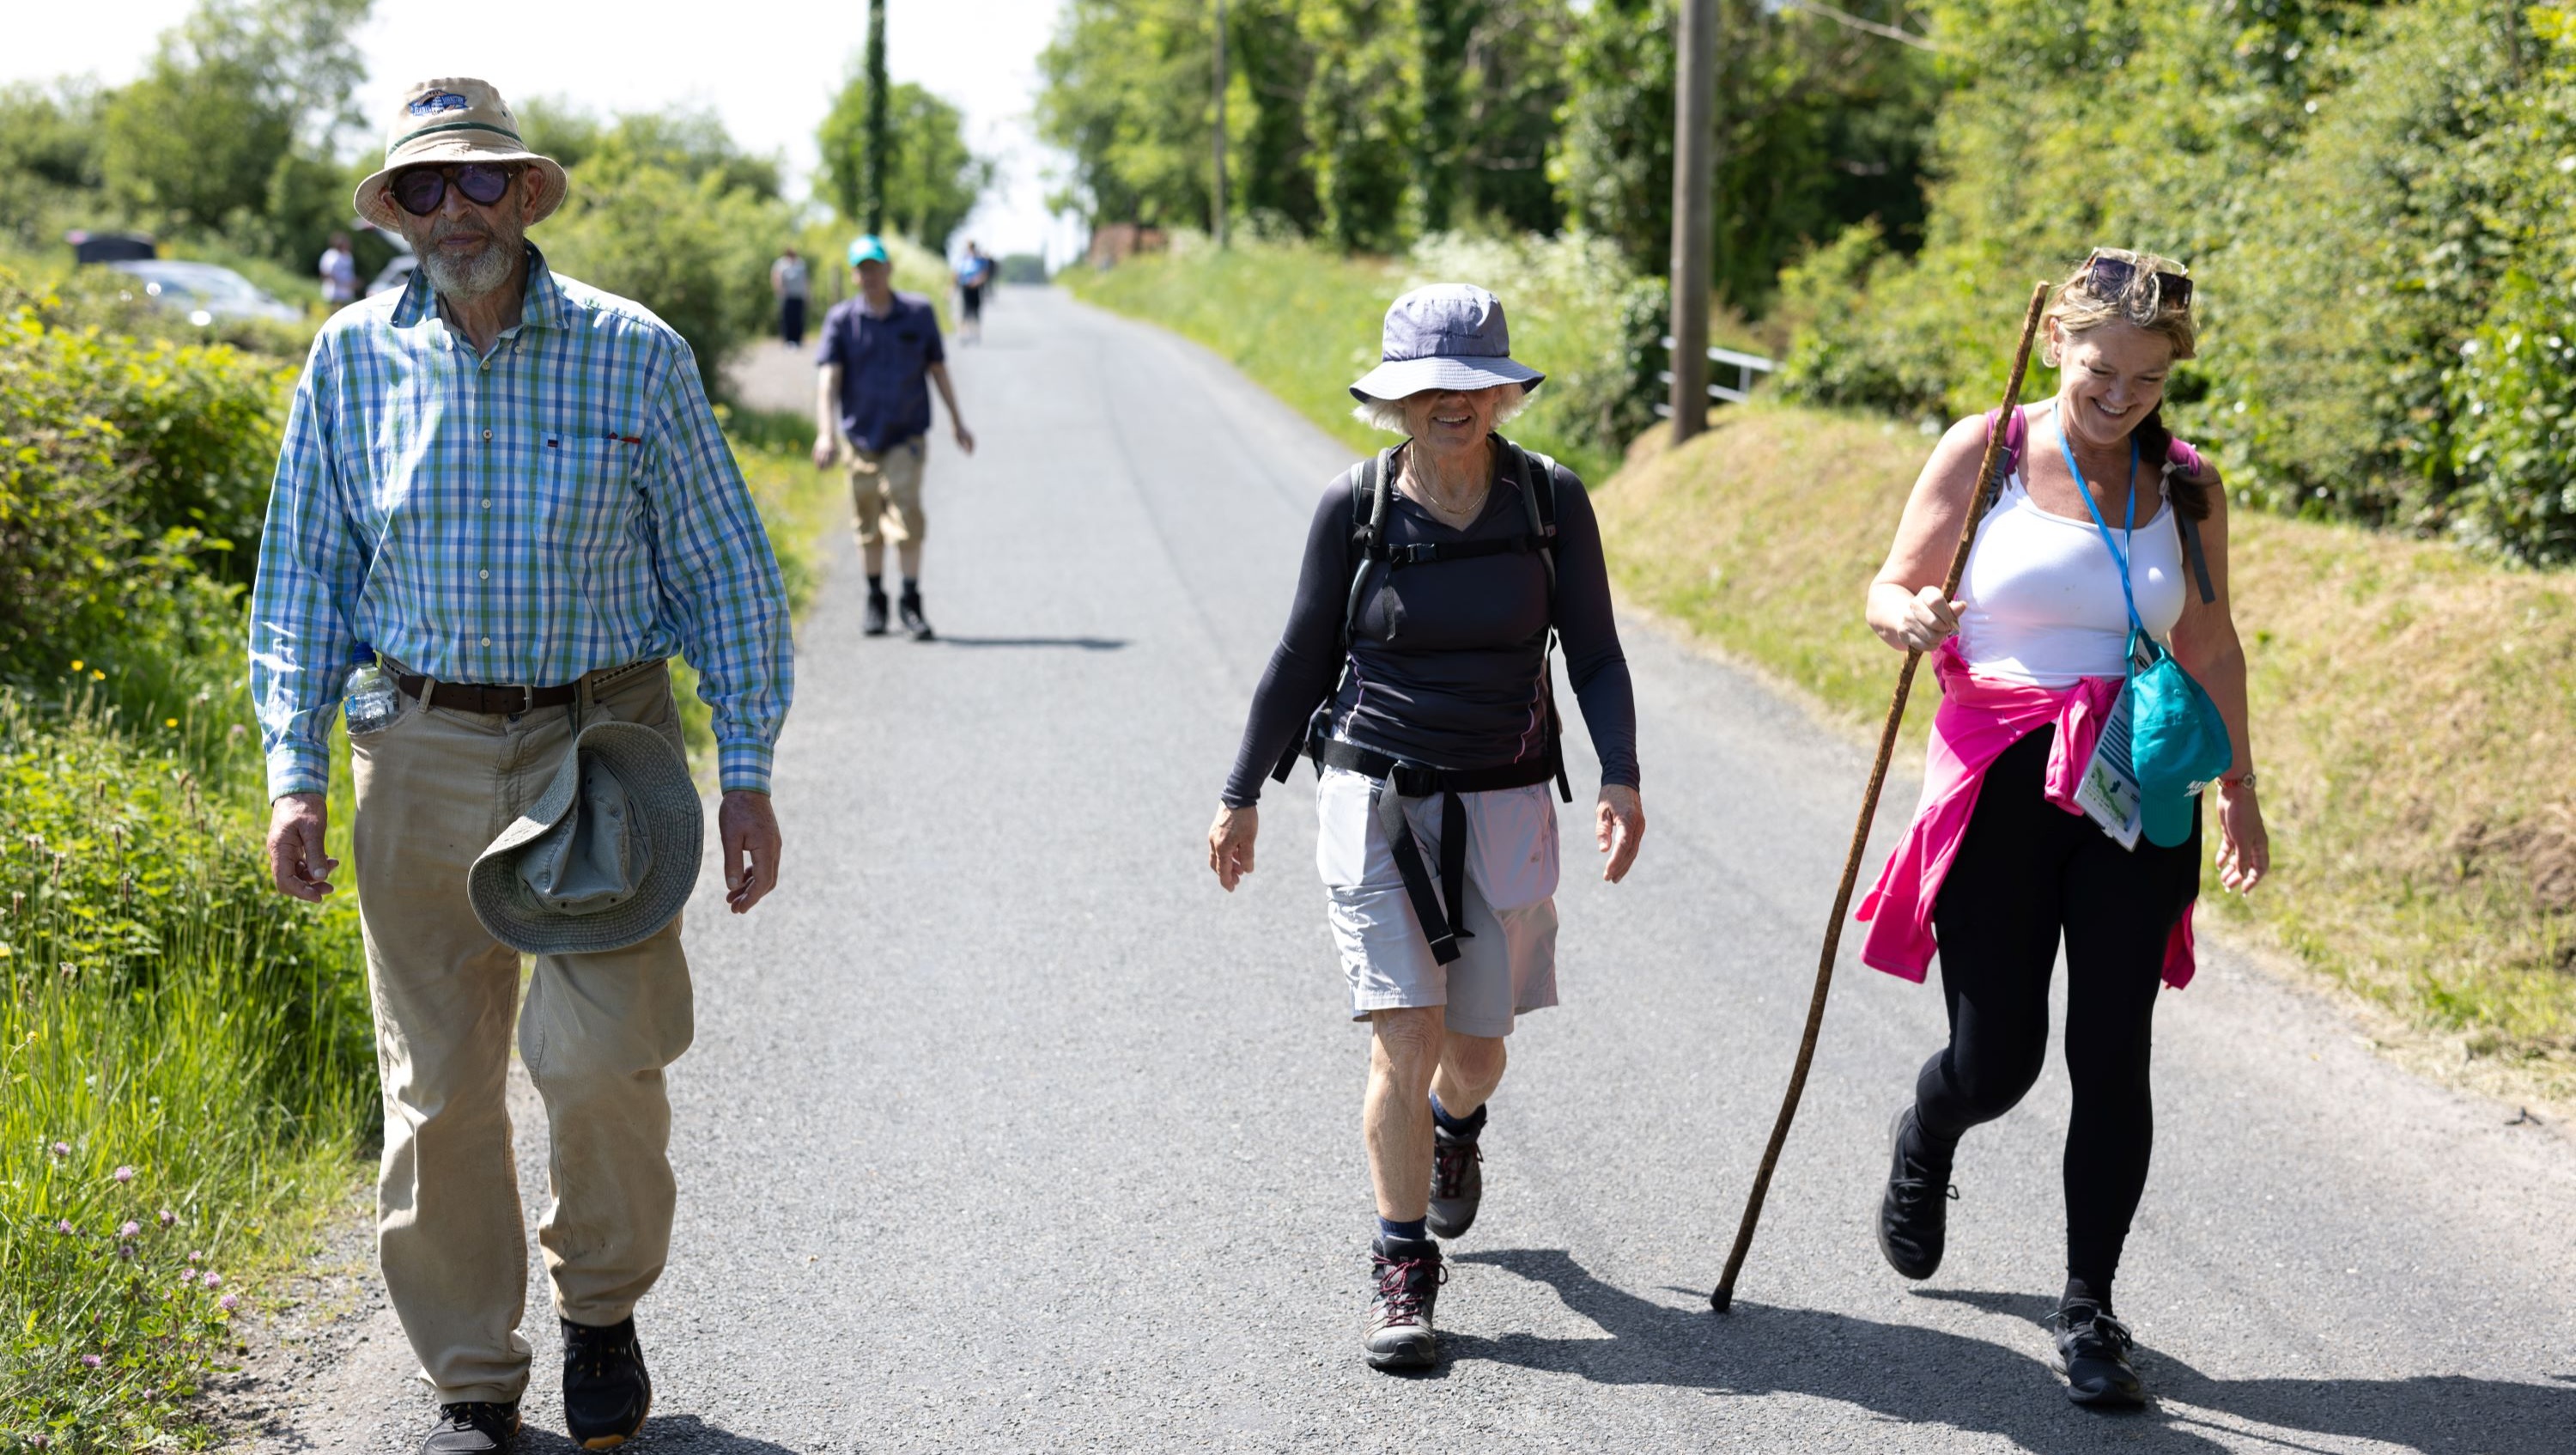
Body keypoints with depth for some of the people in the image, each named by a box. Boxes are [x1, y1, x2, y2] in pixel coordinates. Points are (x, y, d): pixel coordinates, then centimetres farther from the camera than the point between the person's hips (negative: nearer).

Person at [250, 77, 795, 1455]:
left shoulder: (633, 355, -1)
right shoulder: (352, 359, 4)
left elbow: (723, 569, 4)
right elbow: (304, 578, 11)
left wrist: (747, 773, -1)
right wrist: (296, 771, 3)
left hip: (603, 738, -2)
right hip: (426, 751, 2)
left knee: (601, 1052, -15)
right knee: (438, 1086, 4)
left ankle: (601, 1304, 14)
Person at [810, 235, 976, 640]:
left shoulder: (919, 312, 3)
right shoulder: (841, 318, -1)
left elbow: (937, 367, 13)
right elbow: (828, 378, -9)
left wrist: (956, 420, 16)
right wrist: (825, 432, -21)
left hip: (906, 435, -1)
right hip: (860, 435, 1)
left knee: (907, 514, -13)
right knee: (869, 524, 7)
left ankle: (911, 603, -7)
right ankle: (875, 601, 22)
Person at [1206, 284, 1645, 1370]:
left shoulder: (1550, 500, -5)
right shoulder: (1353, 507, -6)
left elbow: (1595, 656, -1)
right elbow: (1301, 661, 4)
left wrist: (1620, 779, -15)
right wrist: (1242, 795, 8)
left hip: (1503, 806, 1)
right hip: (1375, 799, -1)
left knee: (1474, 1046, 12)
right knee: (1404, 1035, -11)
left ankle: (1456, 1127, 49)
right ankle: (1402, 1271, 1)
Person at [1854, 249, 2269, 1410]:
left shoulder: (2185, 485, 6)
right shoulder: (1983, 452, -2)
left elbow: (2210, 648, 15)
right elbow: (1890, 590, 0)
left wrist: (2239, 789, 19)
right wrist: (1908, 619, -24)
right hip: (2000, 781, -2)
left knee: (2111, 1059, -2)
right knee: (1996, 1060, -2)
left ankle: (2089, 1307, 13)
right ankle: (1923, 1142, 36)